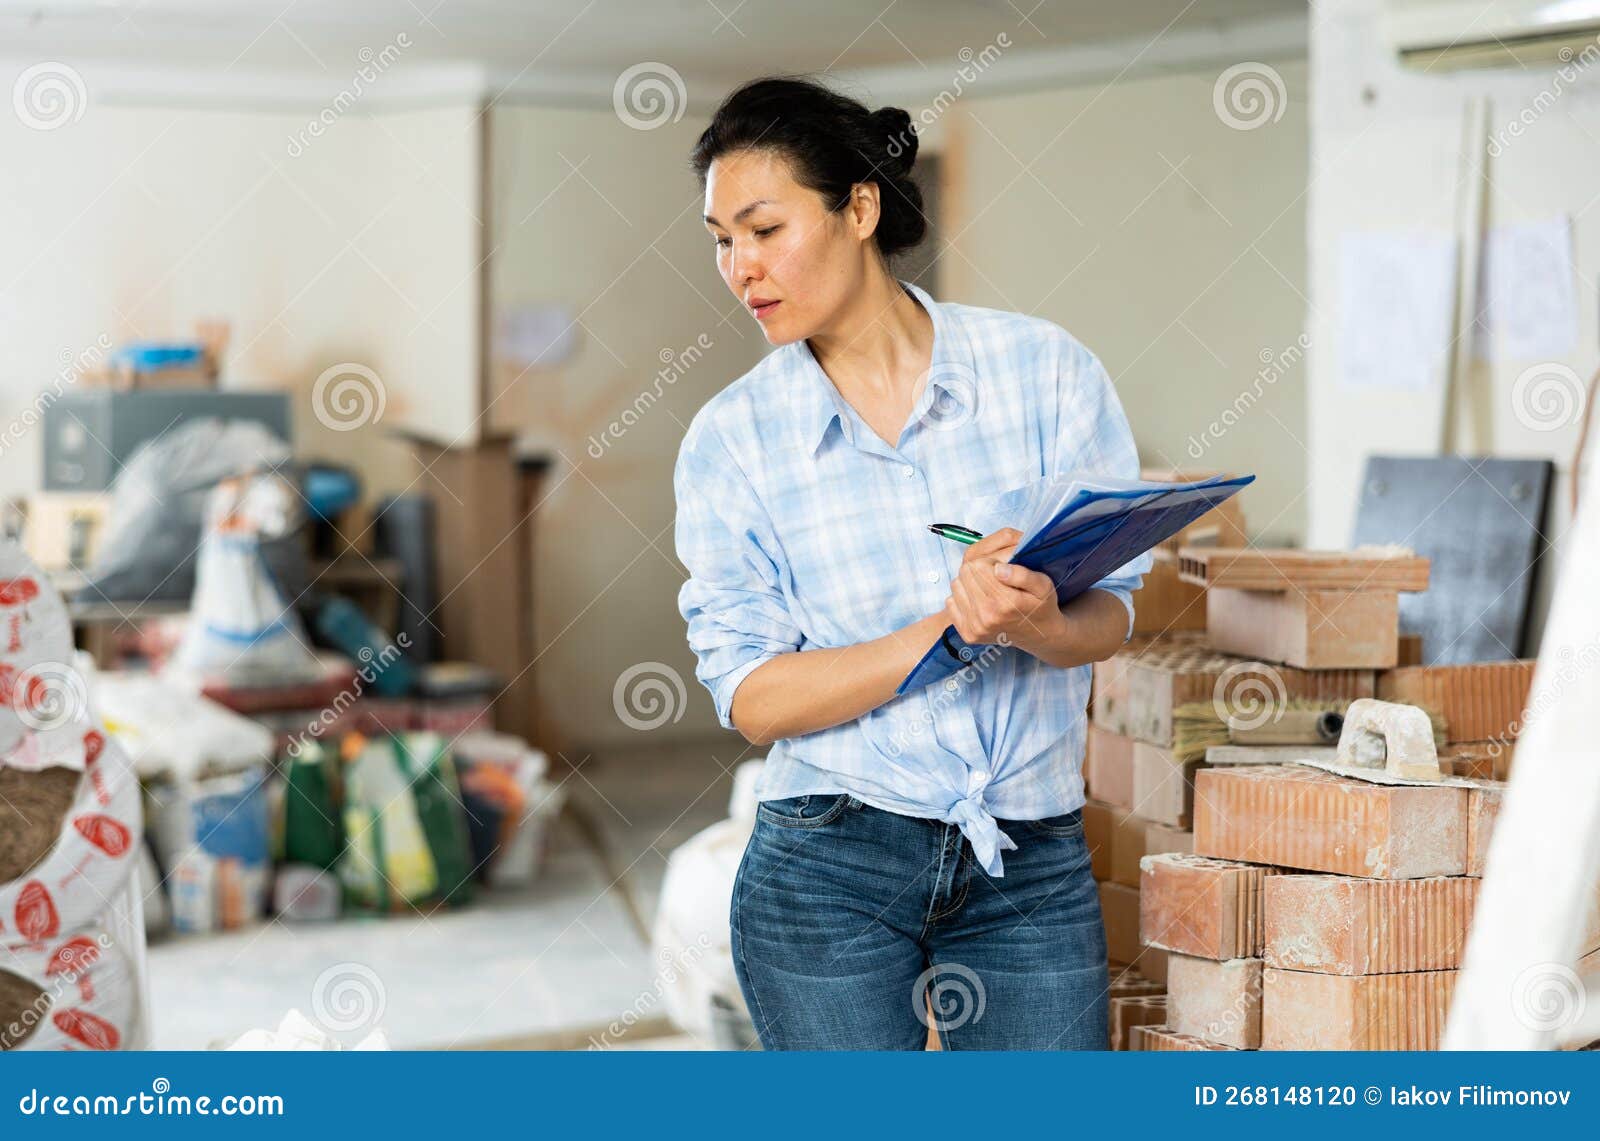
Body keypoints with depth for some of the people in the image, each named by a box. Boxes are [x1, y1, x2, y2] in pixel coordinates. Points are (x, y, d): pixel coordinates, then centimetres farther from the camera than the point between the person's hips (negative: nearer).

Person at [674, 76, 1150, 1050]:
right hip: (829, 871, 0)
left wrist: (1039, 625, -24)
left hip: (1033, 870, 1)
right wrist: (948, 629, -21)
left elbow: (1113, 614, 0)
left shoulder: (1044, 368, 0)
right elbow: (753, 697, -7)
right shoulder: (731, 439, 0)